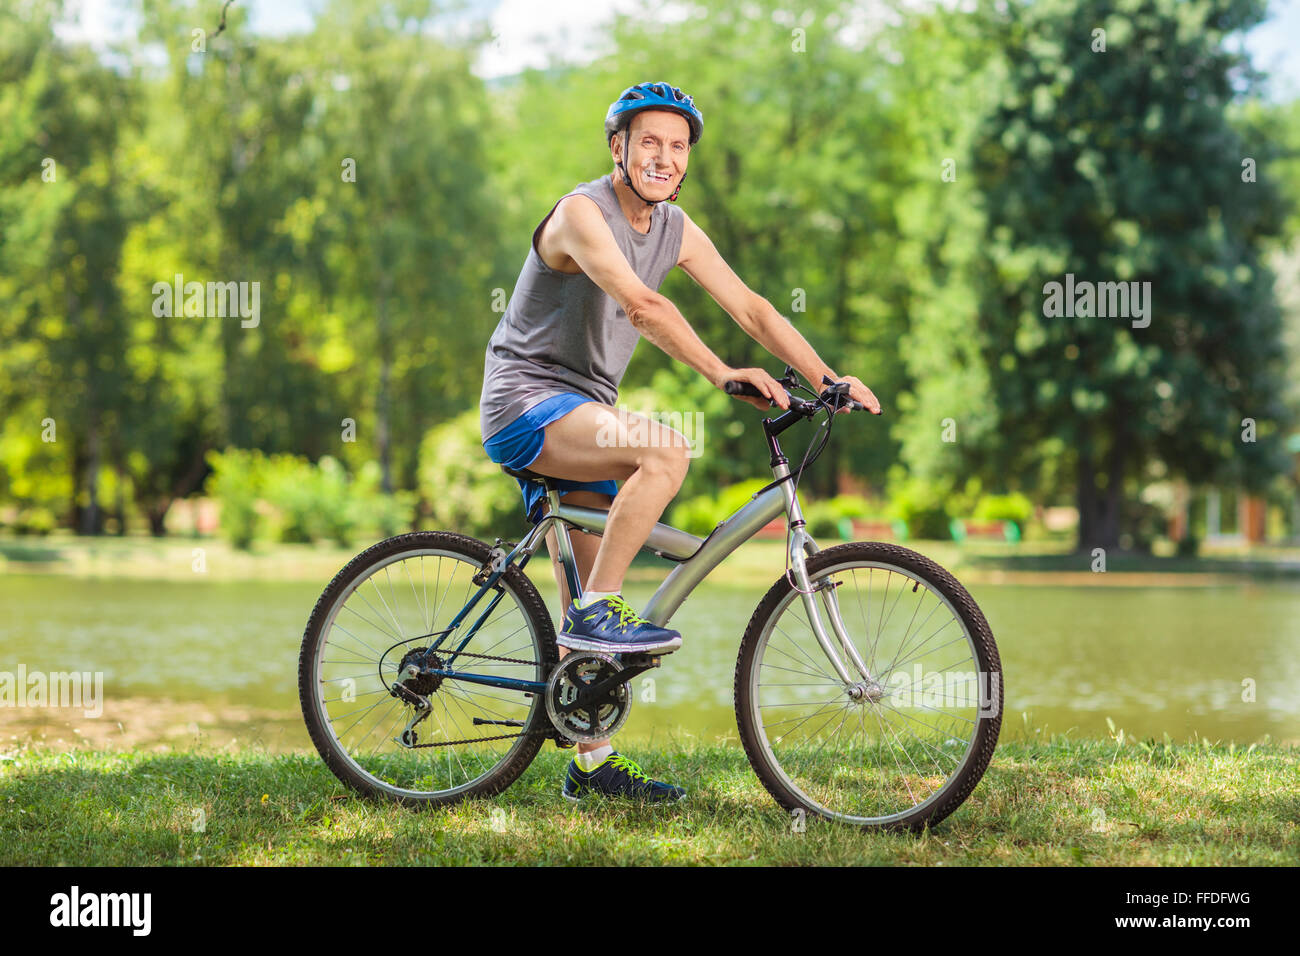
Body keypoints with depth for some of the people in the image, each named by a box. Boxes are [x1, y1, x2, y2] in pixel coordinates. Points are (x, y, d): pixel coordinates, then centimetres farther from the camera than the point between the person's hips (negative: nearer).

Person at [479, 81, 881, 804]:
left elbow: (750, 307, 6)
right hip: (527, 402, -8)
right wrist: (723, 374, -39)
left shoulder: (676, 229, 8)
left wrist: (827, 378, -6)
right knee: (667, 448, -32)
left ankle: (593, 763, 14)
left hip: (582, 415, 8)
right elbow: (641, 304, -31)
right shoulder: (582, 212, -17)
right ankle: (599, 609, -23)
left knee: (590, 619, 7)